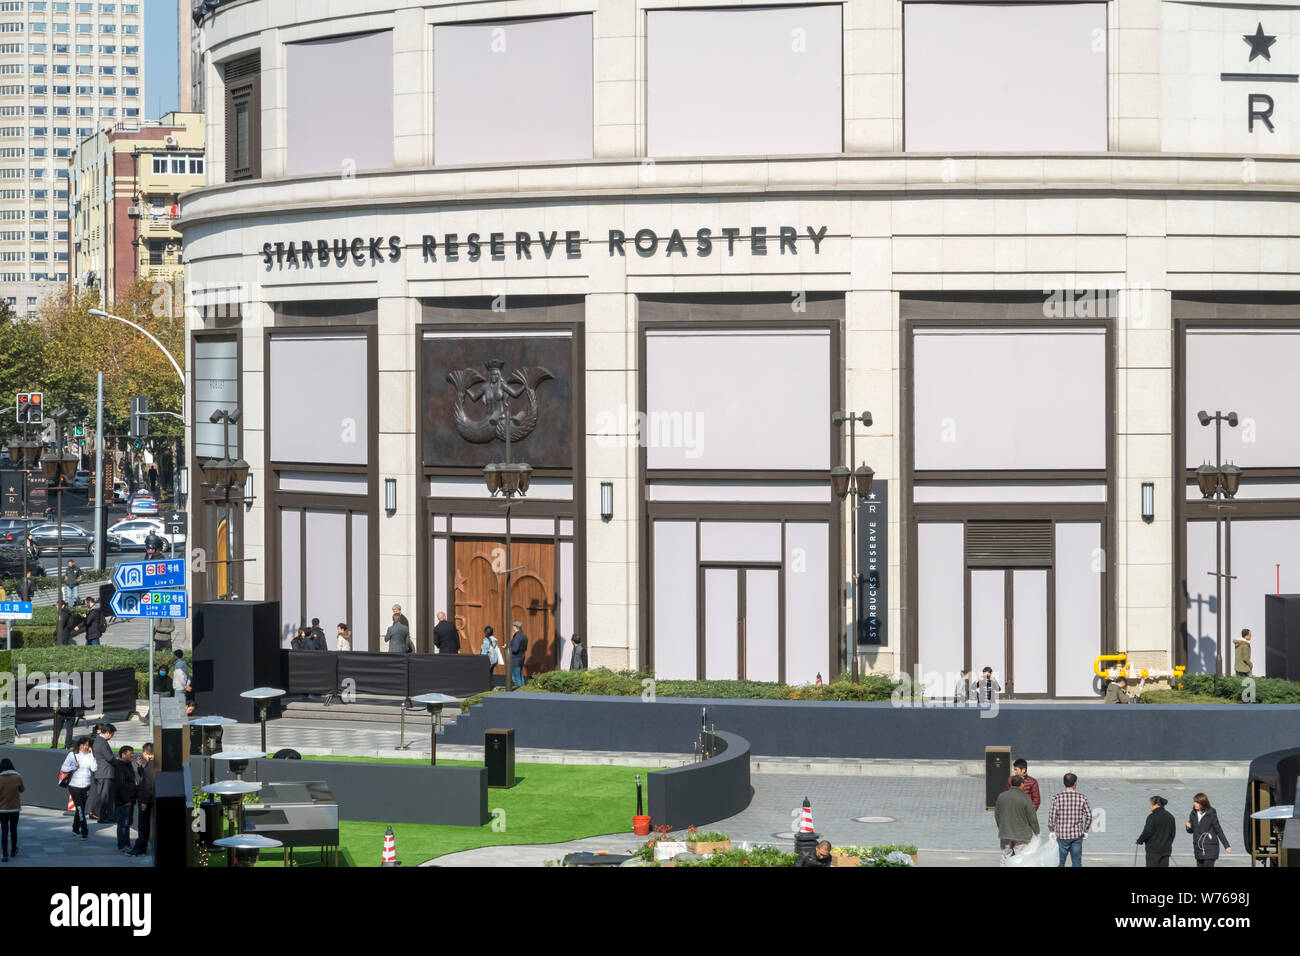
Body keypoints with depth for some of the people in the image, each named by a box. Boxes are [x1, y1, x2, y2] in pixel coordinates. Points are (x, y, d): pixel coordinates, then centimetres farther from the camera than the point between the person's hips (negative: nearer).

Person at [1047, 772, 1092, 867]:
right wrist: (1085, 831, 12)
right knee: (1077, 863, 6)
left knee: (1060, 863, 11)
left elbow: (1052, 816, -6)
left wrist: (1051, 831, 8)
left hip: (1062, 835, -1)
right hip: (1077, 835, 1)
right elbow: (1089, 816, -2)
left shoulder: (1057, 798, -7)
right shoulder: (1082, 798, -5)